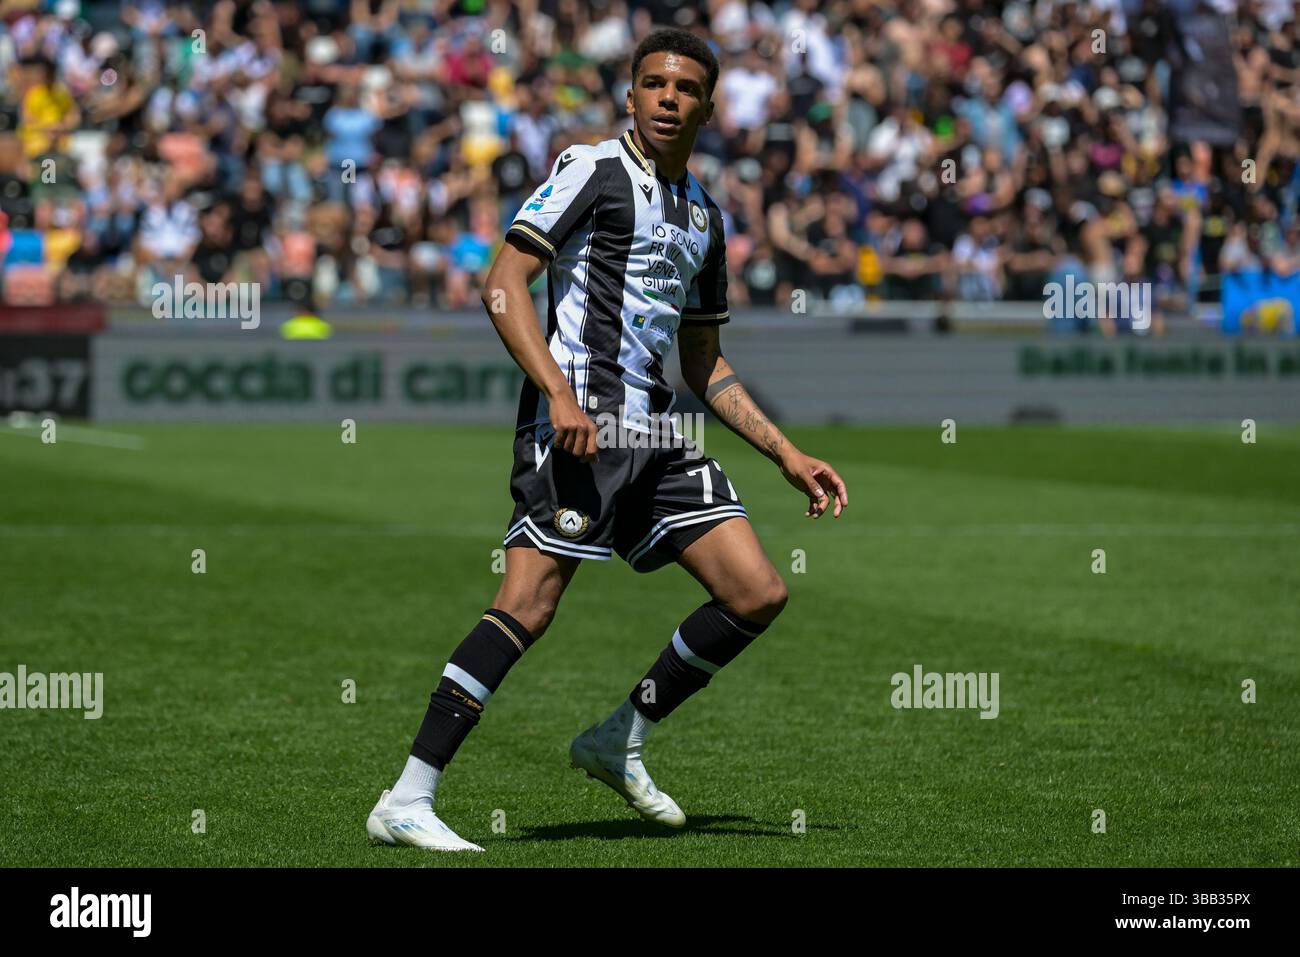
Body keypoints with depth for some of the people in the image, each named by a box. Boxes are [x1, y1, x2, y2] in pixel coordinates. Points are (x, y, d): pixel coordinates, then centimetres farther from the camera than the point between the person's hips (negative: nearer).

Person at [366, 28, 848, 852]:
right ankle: (407, 802, -18)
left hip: (657, 433, 8)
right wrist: (559, 391, -22)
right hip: (579, 425, -8)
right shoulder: (594, 170, -1)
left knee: (758, 595, 2)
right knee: (530, 604, -18)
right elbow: (504, 284, -10)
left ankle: (622, 741, 17)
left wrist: (788, 456, 21)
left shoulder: (705, 215, 21)